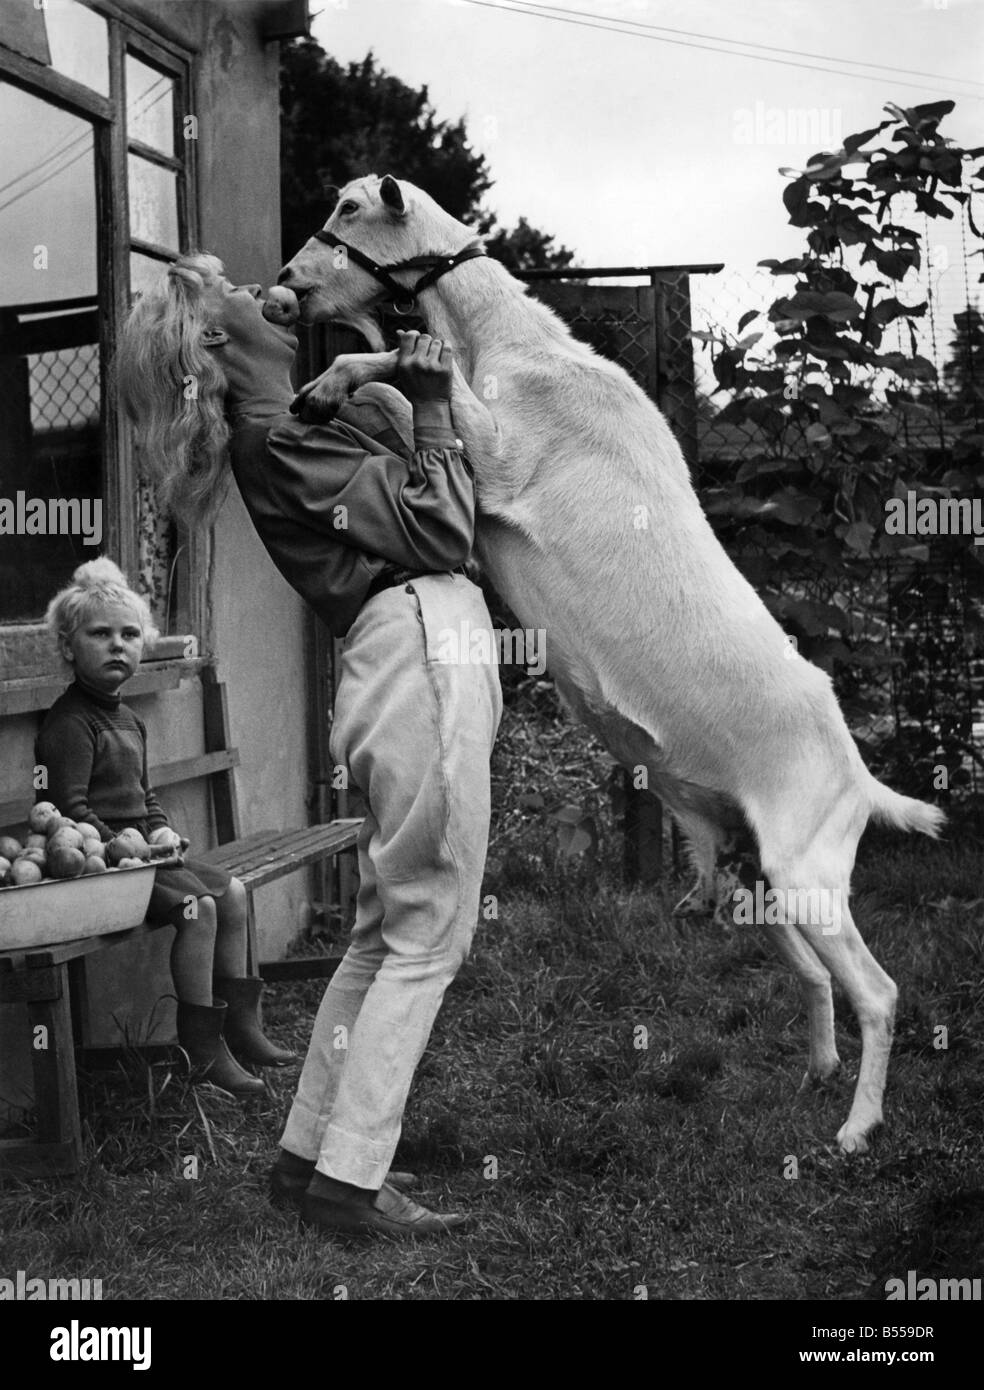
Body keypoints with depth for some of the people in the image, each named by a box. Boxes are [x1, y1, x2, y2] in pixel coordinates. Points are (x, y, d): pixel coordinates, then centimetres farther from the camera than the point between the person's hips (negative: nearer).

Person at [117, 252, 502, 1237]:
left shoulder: (283, 430, 21)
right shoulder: (280, 443, -7)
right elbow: (441, 529, -12)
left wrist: (405, 385, 19)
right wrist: (431, 402, -3)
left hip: (400, 668, 9)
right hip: (421, 651, -9)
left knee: (384, 935, 15)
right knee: (427, 940, -5)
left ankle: (308, 1153, 21)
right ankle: (348, 1180, 0)